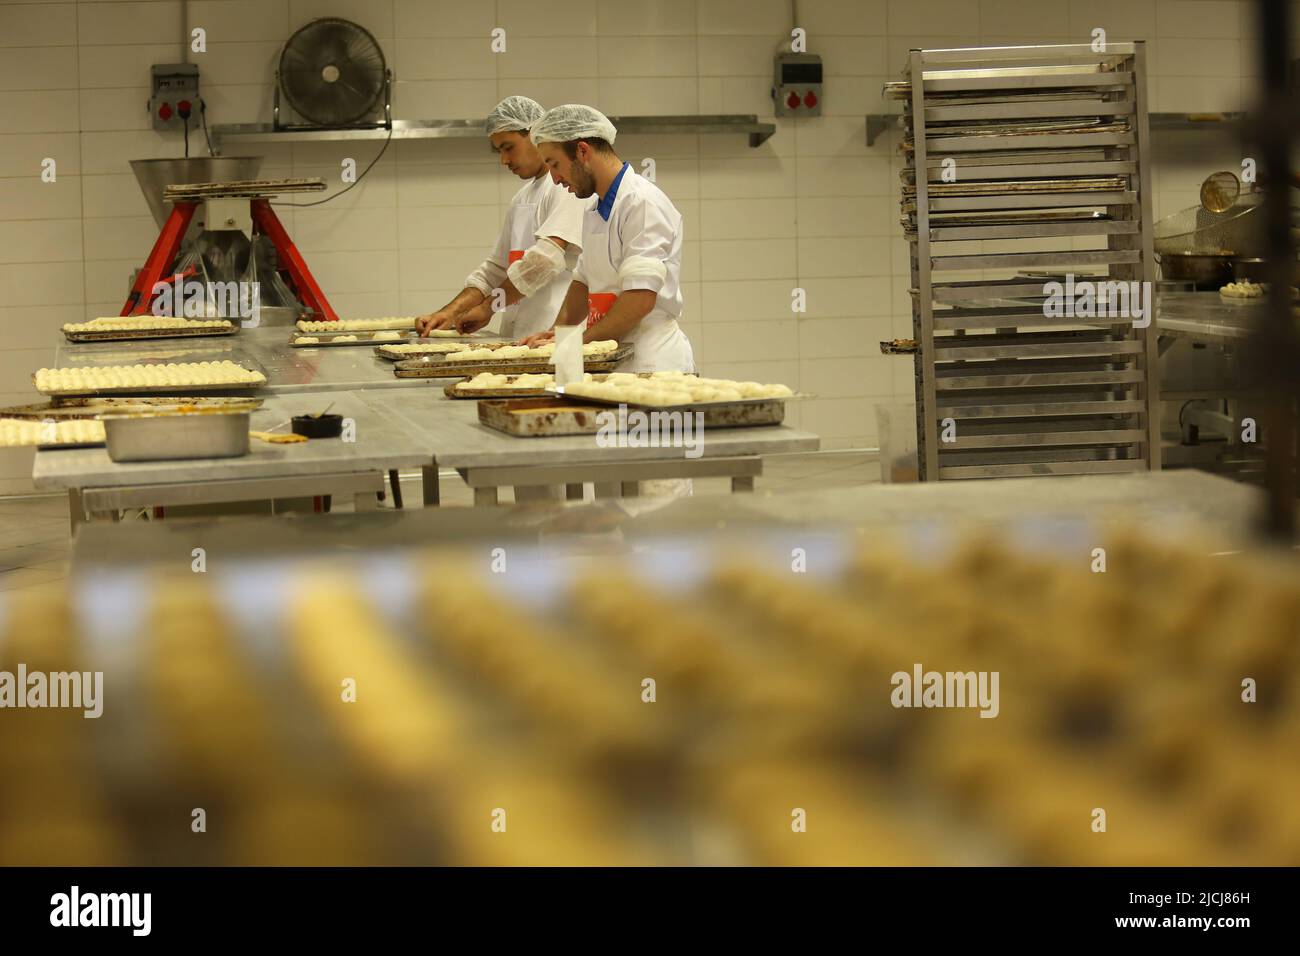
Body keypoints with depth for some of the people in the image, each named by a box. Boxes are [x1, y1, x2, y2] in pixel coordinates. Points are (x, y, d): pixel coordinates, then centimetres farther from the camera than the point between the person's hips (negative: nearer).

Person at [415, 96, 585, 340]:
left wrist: (488, 307, -6)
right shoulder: (522, 198, 23)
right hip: (516, 338, 7)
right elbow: (495, 269, 25)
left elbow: (546, 258, -15)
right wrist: (450, 311, 11)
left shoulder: (568, 184, -6)